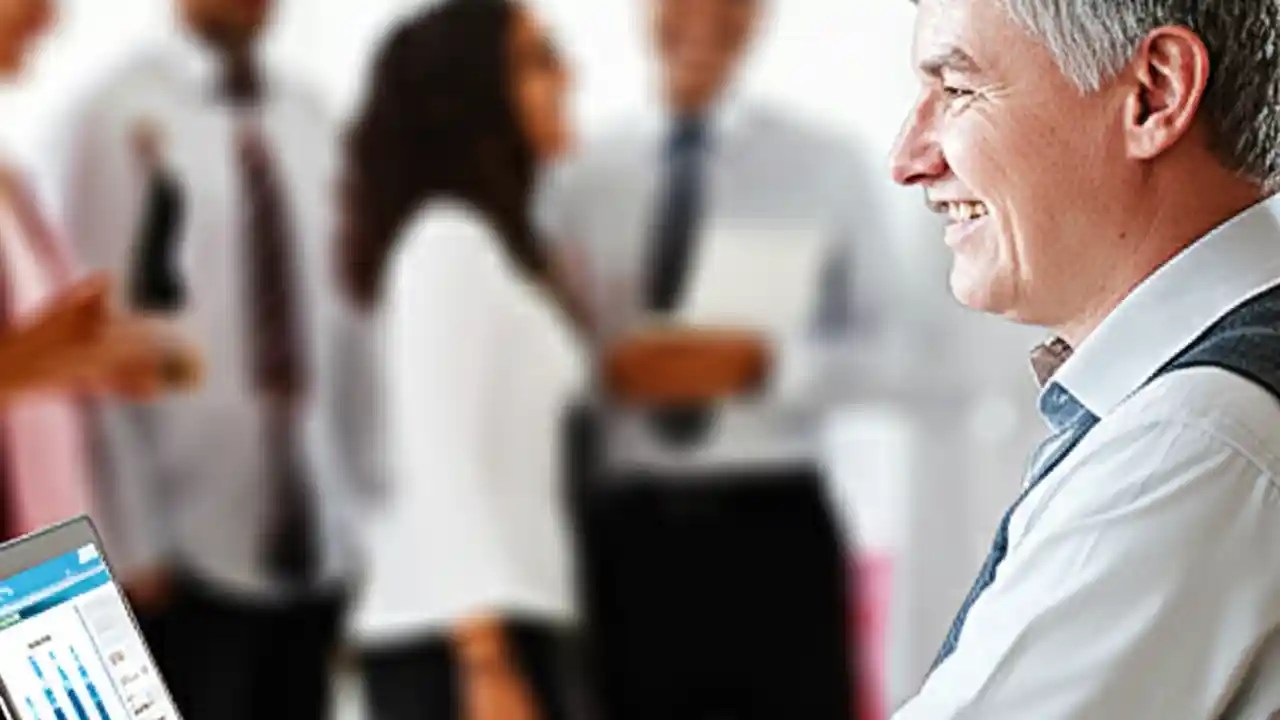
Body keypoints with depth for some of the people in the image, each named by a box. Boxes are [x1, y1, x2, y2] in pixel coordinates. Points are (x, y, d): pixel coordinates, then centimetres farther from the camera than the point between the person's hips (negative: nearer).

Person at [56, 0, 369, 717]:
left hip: (317, 540, 5)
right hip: (195, 547, -5)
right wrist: (138, 541, -10)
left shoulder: (308, 117, 9)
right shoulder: (127, 117, -6)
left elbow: (343, 316, 12)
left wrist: (364, 491, 9)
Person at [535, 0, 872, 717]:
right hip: (626, 533, 2)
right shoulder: (579, 178, 8)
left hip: (772, 529, -1)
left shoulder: (823, 166, 4)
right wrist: (609, 370, -12)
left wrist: (758, 361, -17)